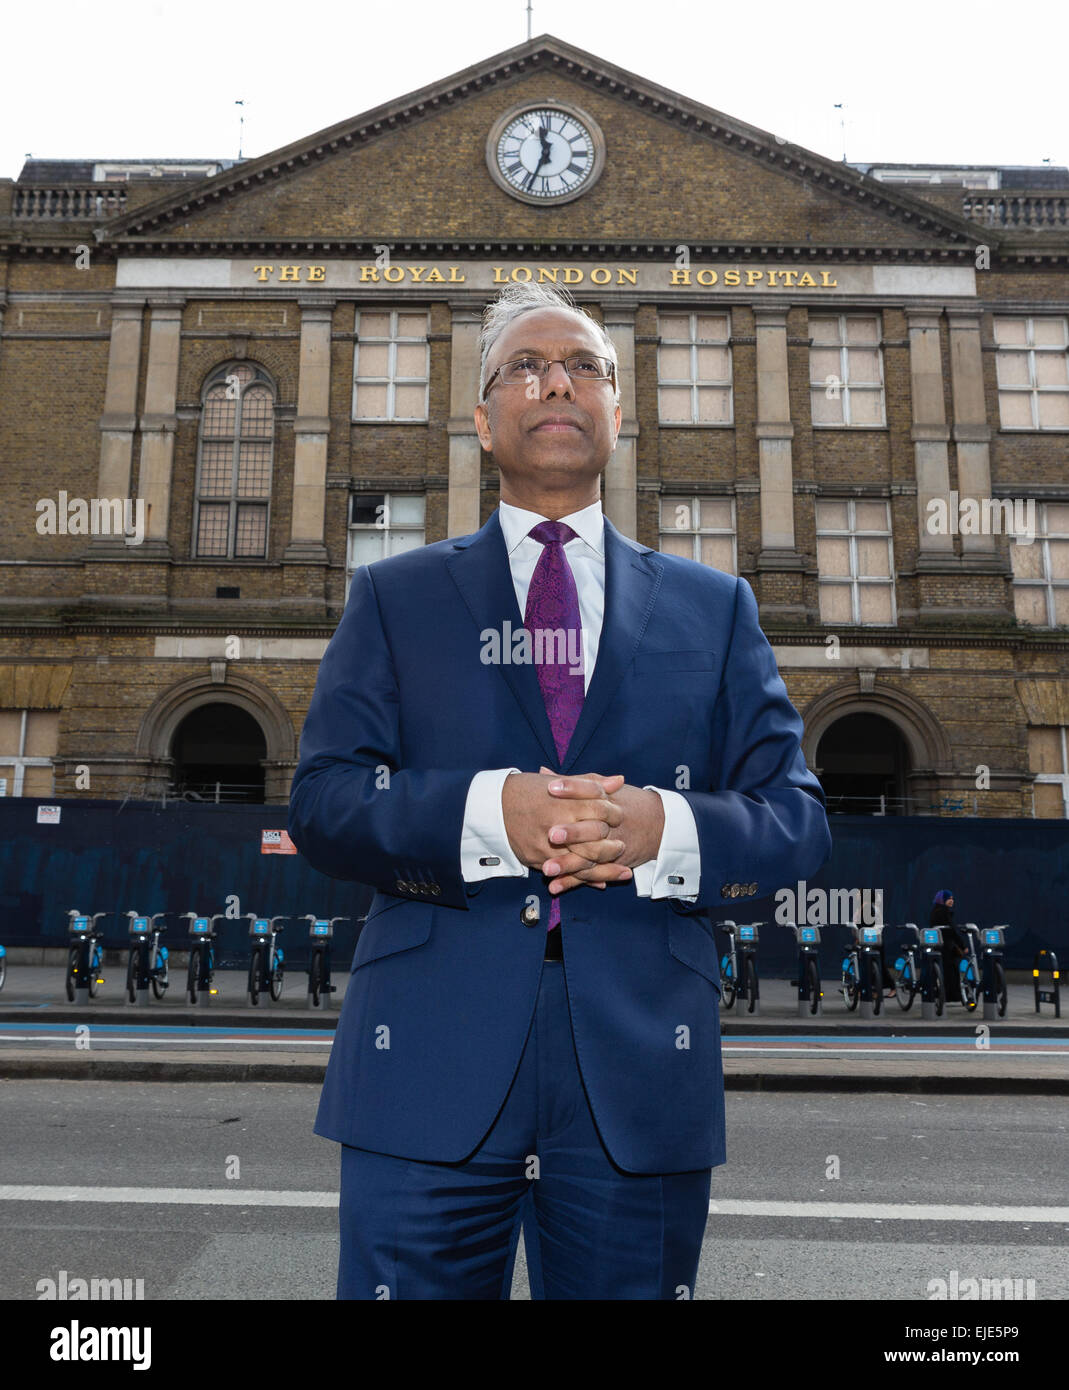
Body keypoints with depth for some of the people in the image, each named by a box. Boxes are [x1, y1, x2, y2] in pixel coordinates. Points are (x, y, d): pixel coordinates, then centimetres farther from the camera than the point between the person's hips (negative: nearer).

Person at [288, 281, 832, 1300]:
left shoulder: (713, 607, 12)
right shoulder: (394, 597, 10)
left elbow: (796, 821, 6)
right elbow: (321, 803, 0)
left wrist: (666, 829, -15)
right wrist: (486, 812, -17)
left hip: (642, 1080, 2)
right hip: (430, 1069, -1)